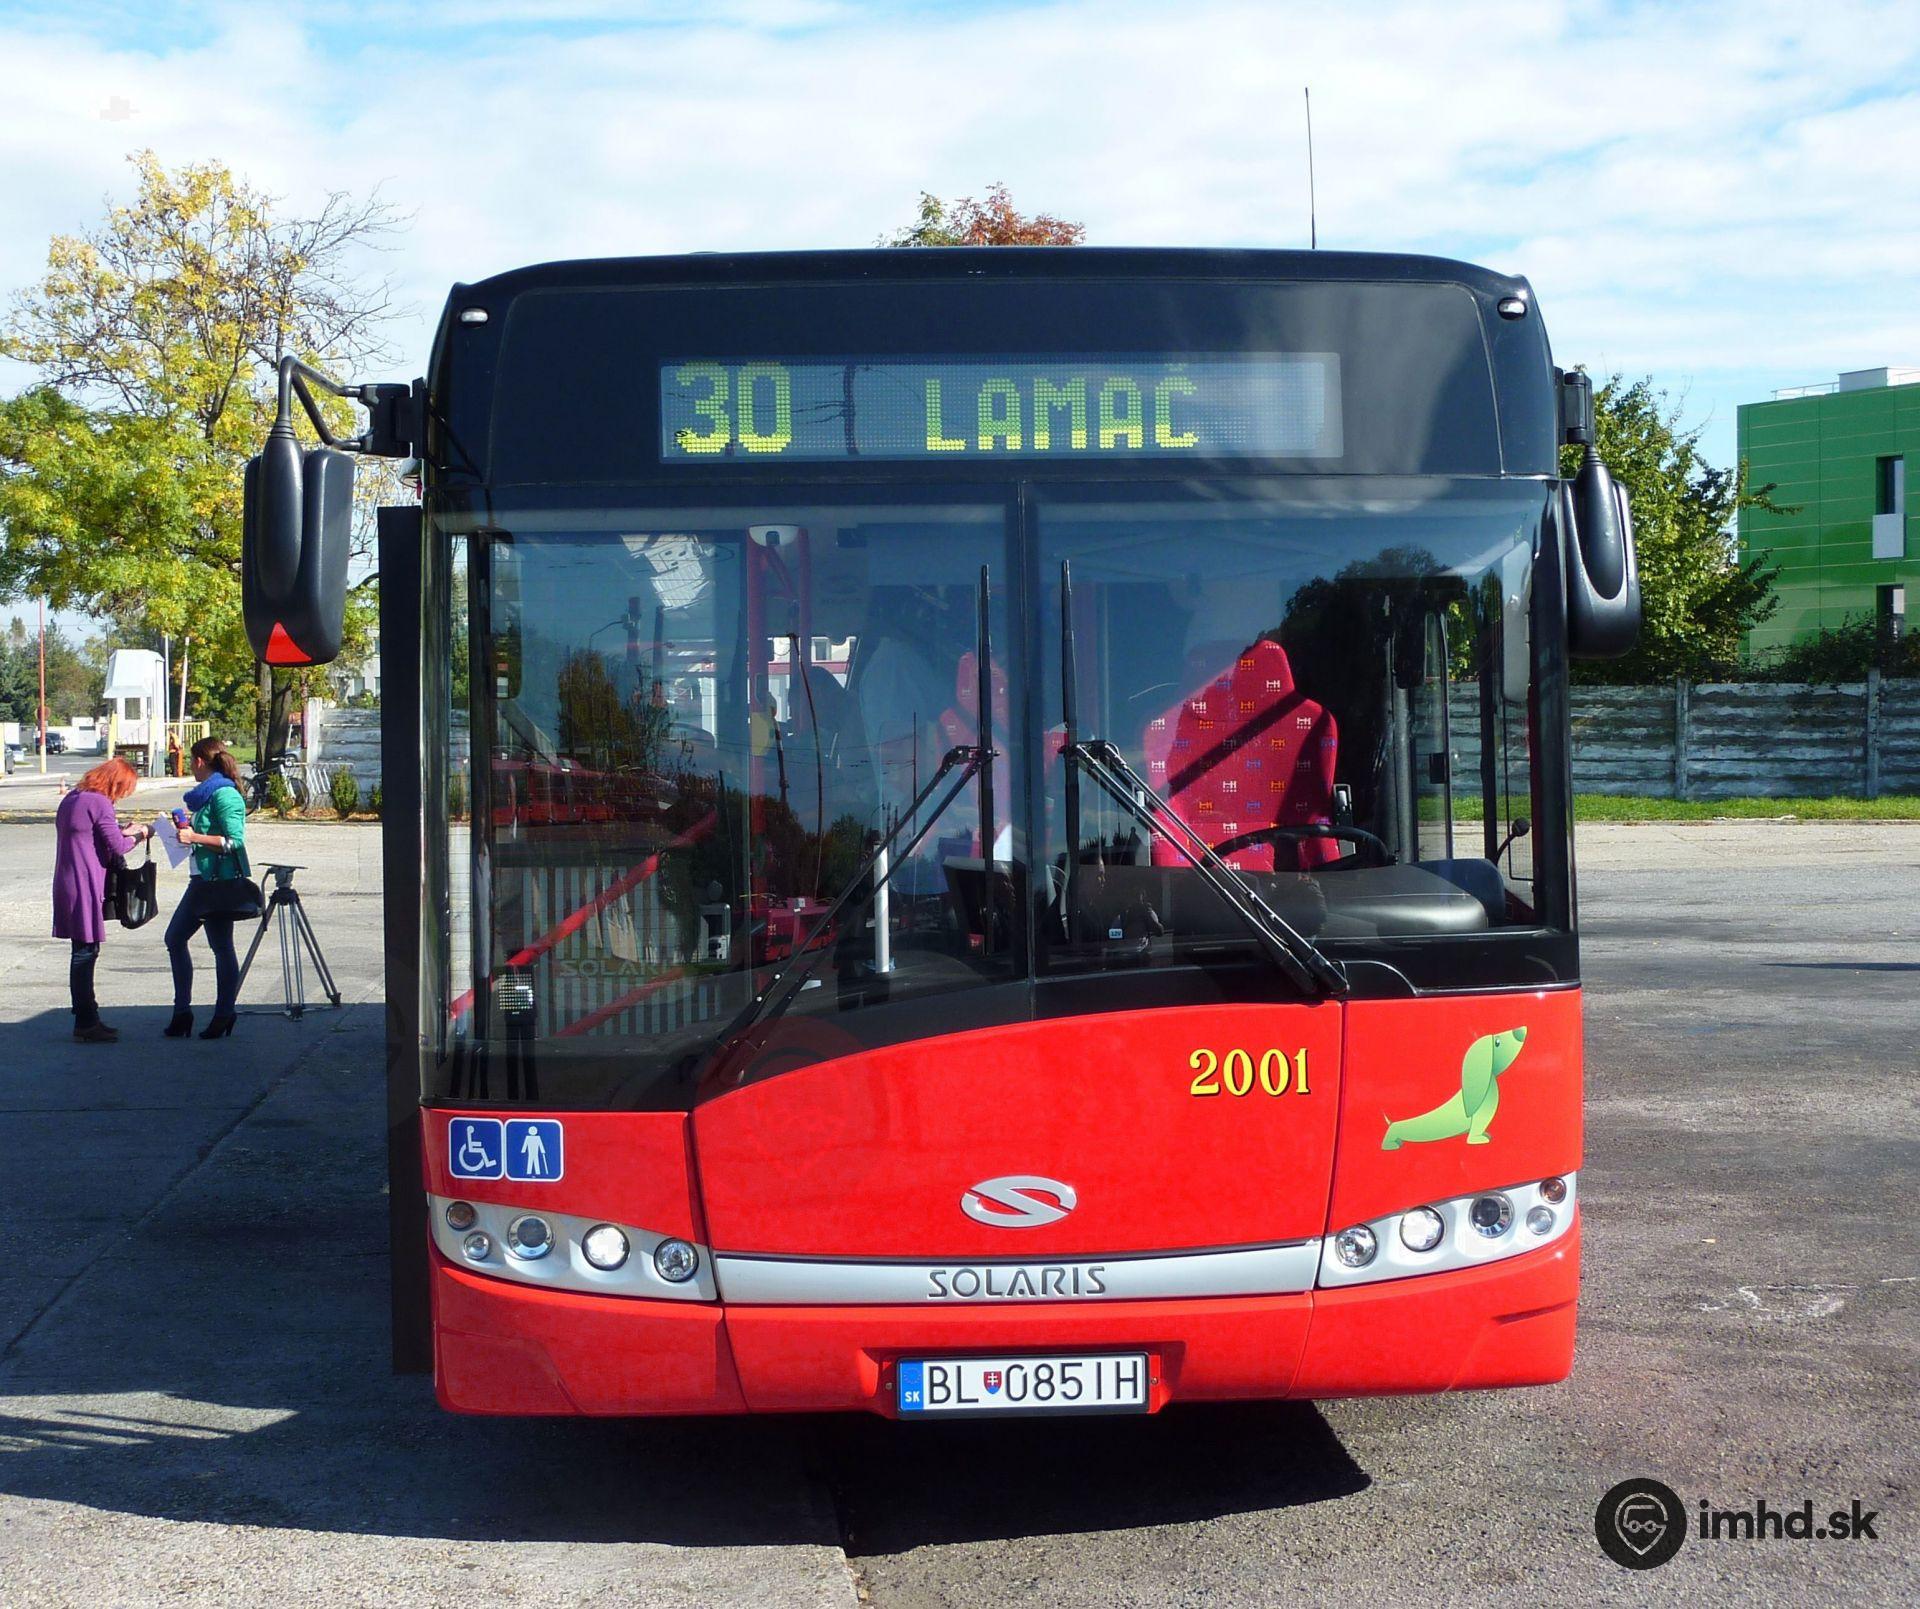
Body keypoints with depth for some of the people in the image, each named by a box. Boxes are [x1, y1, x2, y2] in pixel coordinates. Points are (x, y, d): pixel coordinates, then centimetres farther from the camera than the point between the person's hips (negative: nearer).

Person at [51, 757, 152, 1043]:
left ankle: (87, 1018, 22)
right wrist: (137, 837, 4)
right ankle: (85, 1024, -2)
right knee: (85, 951, -5)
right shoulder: (99, 803, -14)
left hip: (66, 884, 10)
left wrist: (122, 832, 14)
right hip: (84, 887, -10)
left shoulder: (71, 799, 15)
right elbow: (118, 848, -14)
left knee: (84, 951, 15)